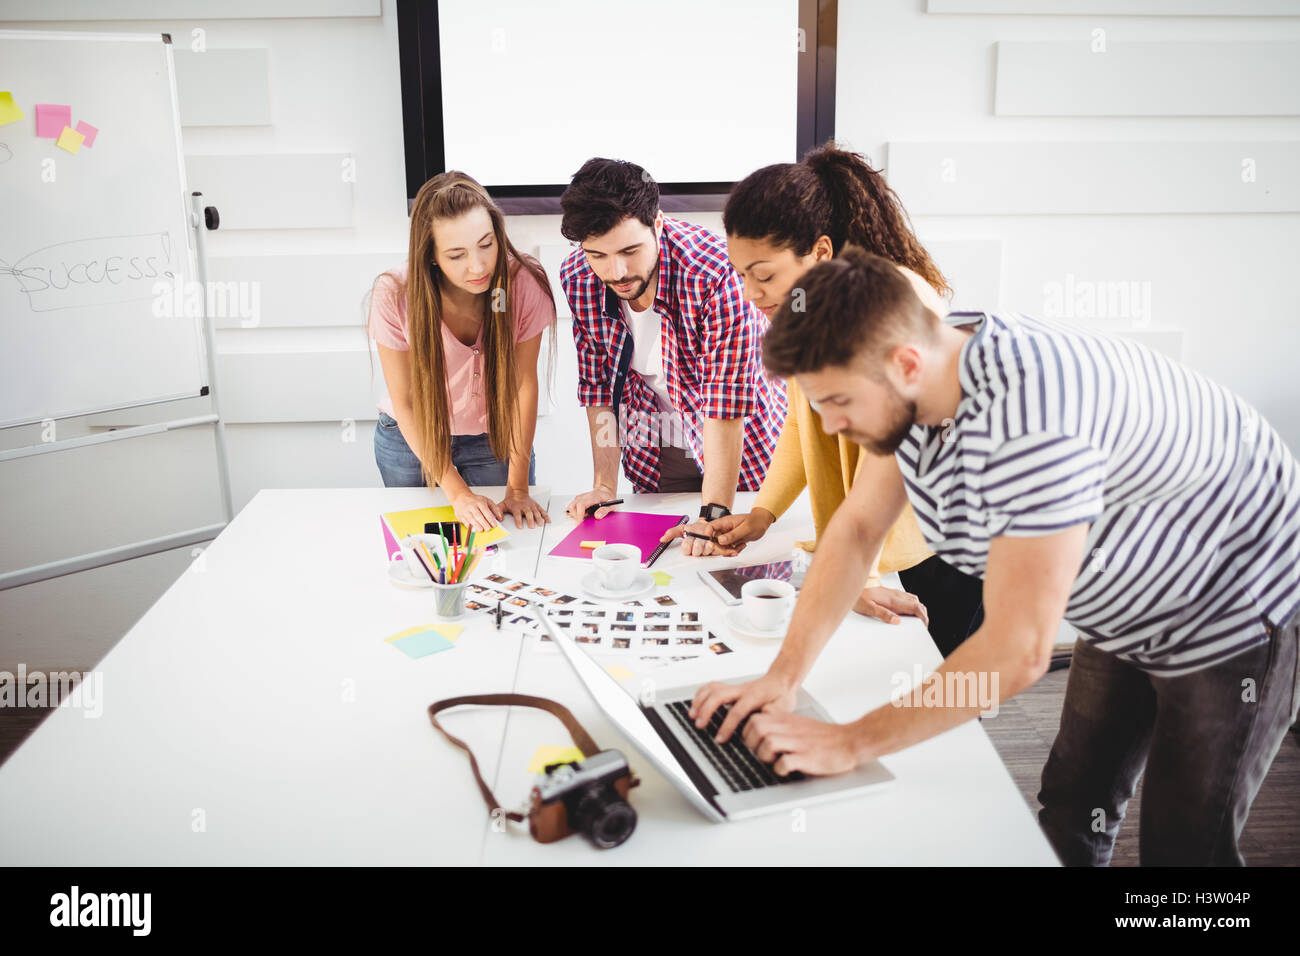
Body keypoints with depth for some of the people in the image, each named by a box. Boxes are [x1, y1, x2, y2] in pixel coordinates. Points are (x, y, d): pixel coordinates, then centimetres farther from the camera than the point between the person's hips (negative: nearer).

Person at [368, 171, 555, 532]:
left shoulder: (524, 282, -25)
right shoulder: (394, 295, -25)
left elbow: (524, 383, -16)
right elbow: (405, 402, -17)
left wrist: (518, 487, -18)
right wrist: (458, 492, -22)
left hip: (495, 437, 0)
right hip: (409, 438, 0)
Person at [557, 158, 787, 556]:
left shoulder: (715, 275, -33)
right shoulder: (576, 277, -17)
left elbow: (726, 406, -32)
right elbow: (598, 386, -7)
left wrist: (714, 515, -35)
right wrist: (605, 485, -10)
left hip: (741, 440, -3)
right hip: (654, 455, 4)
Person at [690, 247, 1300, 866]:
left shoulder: (1027, 418, -41)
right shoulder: (925, 371, -14)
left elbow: (1017, 653, -37)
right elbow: (857, 526, -6)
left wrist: (851, 743, -30)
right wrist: (783, 675, -14)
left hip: (1239, 616, -7)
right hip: (1126, 613, 8)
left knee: (1182, 848, 3)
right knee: (1069, 815, 16)